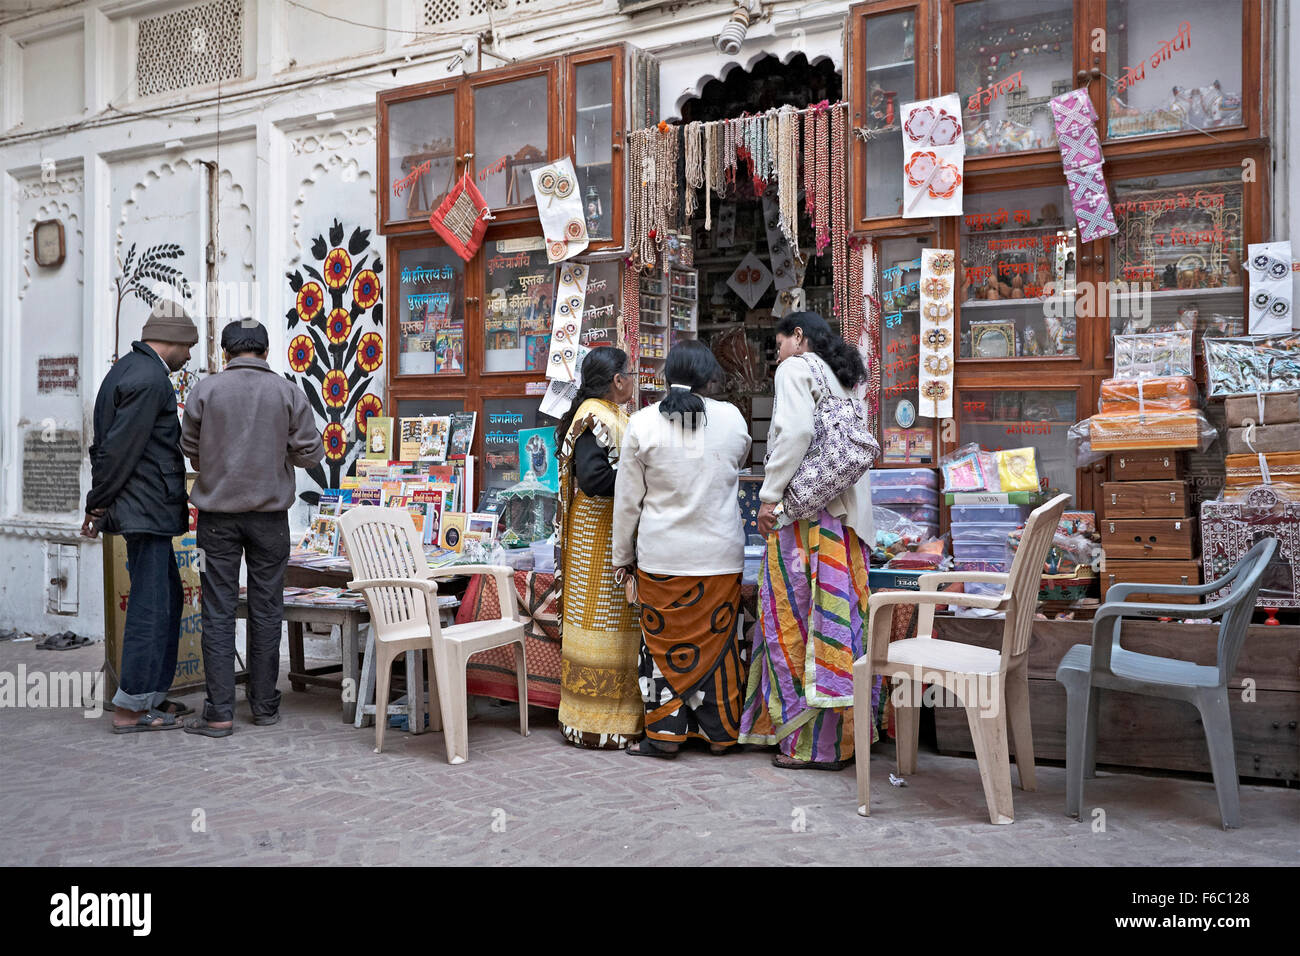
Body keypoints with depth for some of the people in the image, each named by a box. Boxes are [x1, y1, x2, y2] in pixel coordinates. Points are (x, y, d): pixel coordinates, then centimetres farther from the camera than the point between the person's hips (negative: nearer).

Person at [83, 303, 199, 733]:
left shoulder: (128, 368, 17)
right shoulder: (150, 380, -16)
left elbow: (108, 445, 18)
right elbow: (119, 448, -18)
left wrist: (99, 503, 18)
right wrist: (99, 504, -10)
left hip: (149, 508, 11)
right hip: (147, 508, -11)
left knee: (168, 600, 16)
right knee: (150, 605, -6)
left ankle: (152, 695, 23)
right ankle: (130, 708, 0)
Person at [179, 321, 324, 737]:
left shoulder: (205, 390, -4)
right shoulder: (288, 393, -4)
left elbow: (190, 449, 5)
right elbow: (310, 452, -2)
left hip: (217, 513, 0)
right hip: (270, 512, 1)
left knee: (218, 610, 3)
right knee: (266, 609, 9)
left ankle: (219, 713, 2)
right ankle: (265, 706, 17)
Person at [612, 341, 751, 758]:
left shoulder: (642, 423, -7)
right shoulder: (732, 418, -3)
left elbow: (627, 499, -2)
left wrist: (623, 553, 10)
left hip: (661, 555, -1)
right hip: (720, 552, 2)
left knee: (663, 640, 9)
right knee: (717, 640, 12)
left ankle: (665, 734, 14)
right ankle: (721, 733, 21)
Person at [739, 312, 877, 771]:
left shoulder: (796, 368, -1)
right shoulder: (845, 377, 22)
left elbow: (797, 432, -17)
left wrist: (770, 495, -12)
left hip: (805, 511, -8)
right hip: (847, 515, 8)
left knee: (795, 617, -4)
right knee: (836, 613, 10)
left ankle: (810, 742, -1)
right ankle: (842, 733, 15)